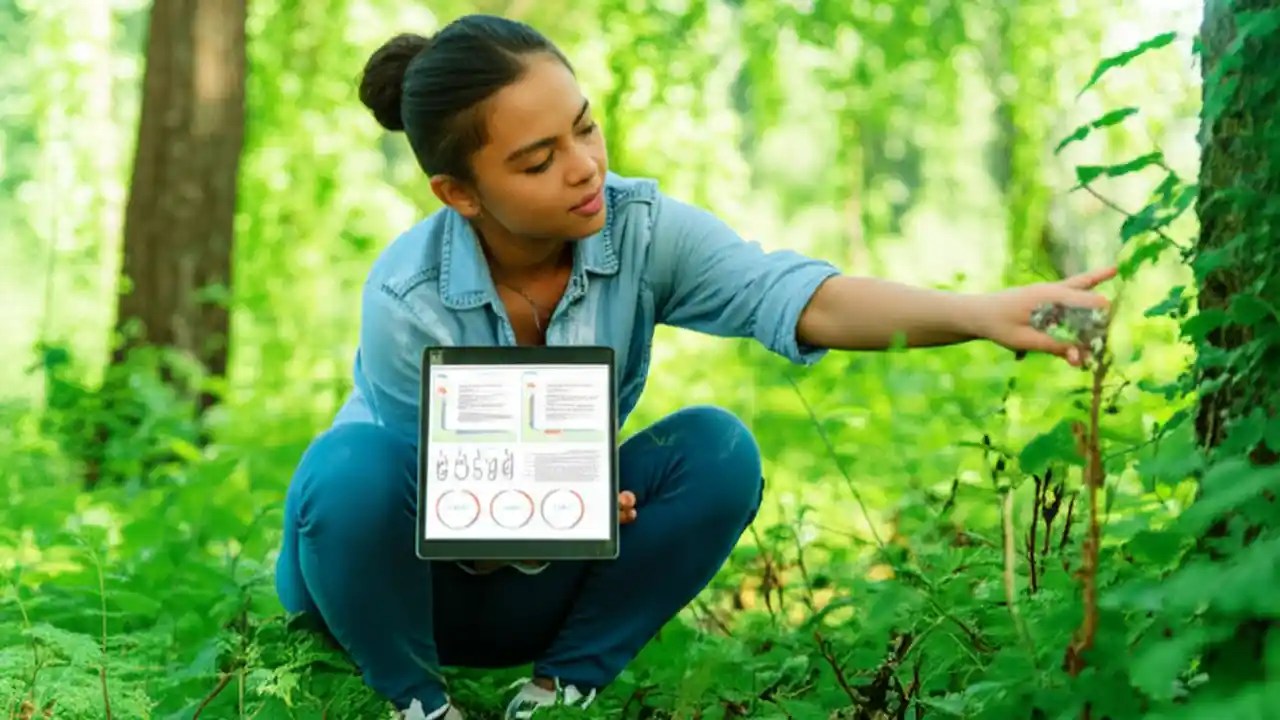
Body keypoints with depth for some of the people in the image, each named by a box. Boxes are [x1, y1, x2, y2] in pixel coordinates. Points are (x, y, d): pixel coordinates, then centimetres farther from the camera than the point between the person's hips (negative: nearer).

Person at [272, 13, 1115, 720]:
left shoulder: (641, 228, -20)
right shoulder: (408, 302, -28)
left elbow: (798, 295, -36)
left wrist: (978, 312, -52)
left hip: (535, 589, 3)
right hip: (400, 573, -3)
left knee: (717, 449, -22)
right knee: (355, 466, -36)